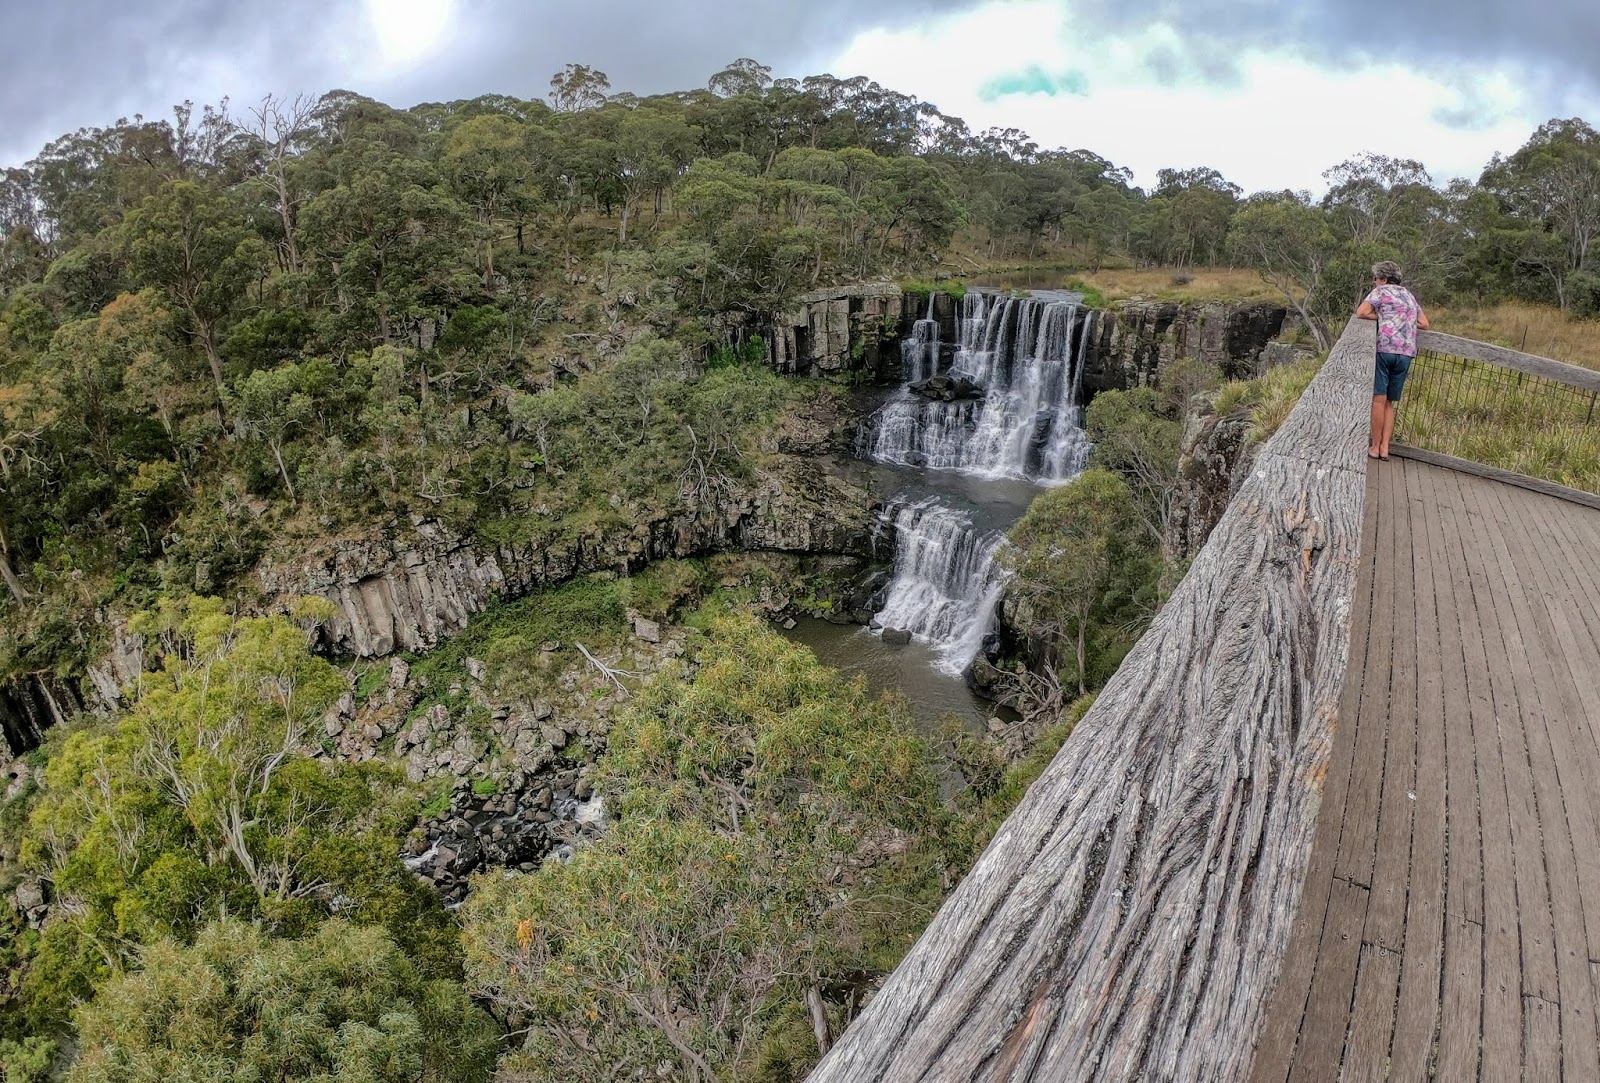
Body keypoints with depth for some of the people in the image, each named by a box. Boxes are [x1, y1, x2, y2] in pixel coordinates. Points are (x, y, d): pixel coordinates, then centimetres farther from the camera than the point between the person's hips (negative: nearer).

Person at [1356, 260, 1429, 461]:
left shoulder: (1381, 291, 4)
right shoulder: (1409, 296, 23)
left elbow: (1361, 313, -9)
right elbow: (1424, 324, 22)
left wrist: (1381, 316, 6)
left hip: (1385, 349, -6)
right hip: (1406, 353, 6)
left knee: (1379, 399, -4)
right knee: (1389, 402, 10)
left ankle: (1375, 447, -4)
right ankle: (1385, 448, 4)